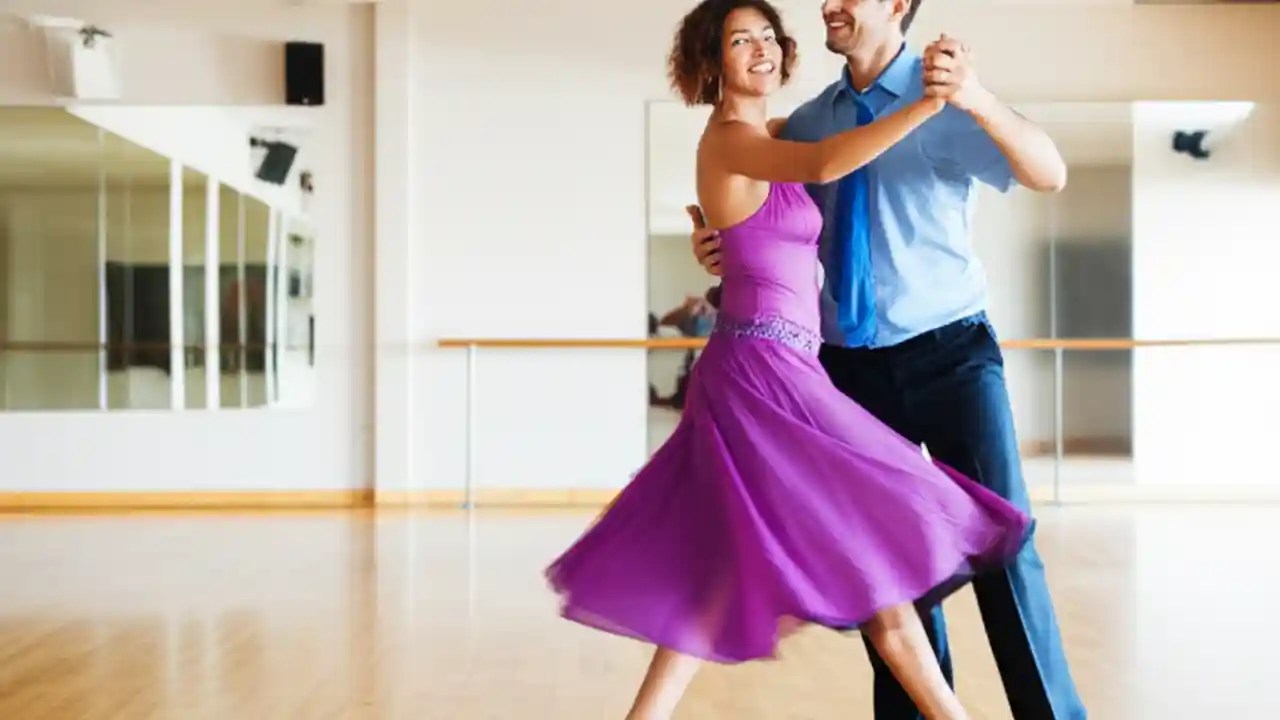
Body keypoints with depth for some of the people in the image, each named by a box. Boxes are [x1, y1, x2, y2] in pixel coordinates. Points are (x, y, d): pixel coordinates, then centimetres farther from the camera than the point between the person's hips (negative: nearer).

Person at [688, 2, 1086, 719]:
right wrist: (723, 246, -4)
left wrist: (977, 100, -39)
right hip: (852, 366, 4)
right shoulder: (811, 120, 6)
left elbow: (1051, 174, -21)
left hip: (949, 353, -4)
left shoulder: (946, 101, -7)